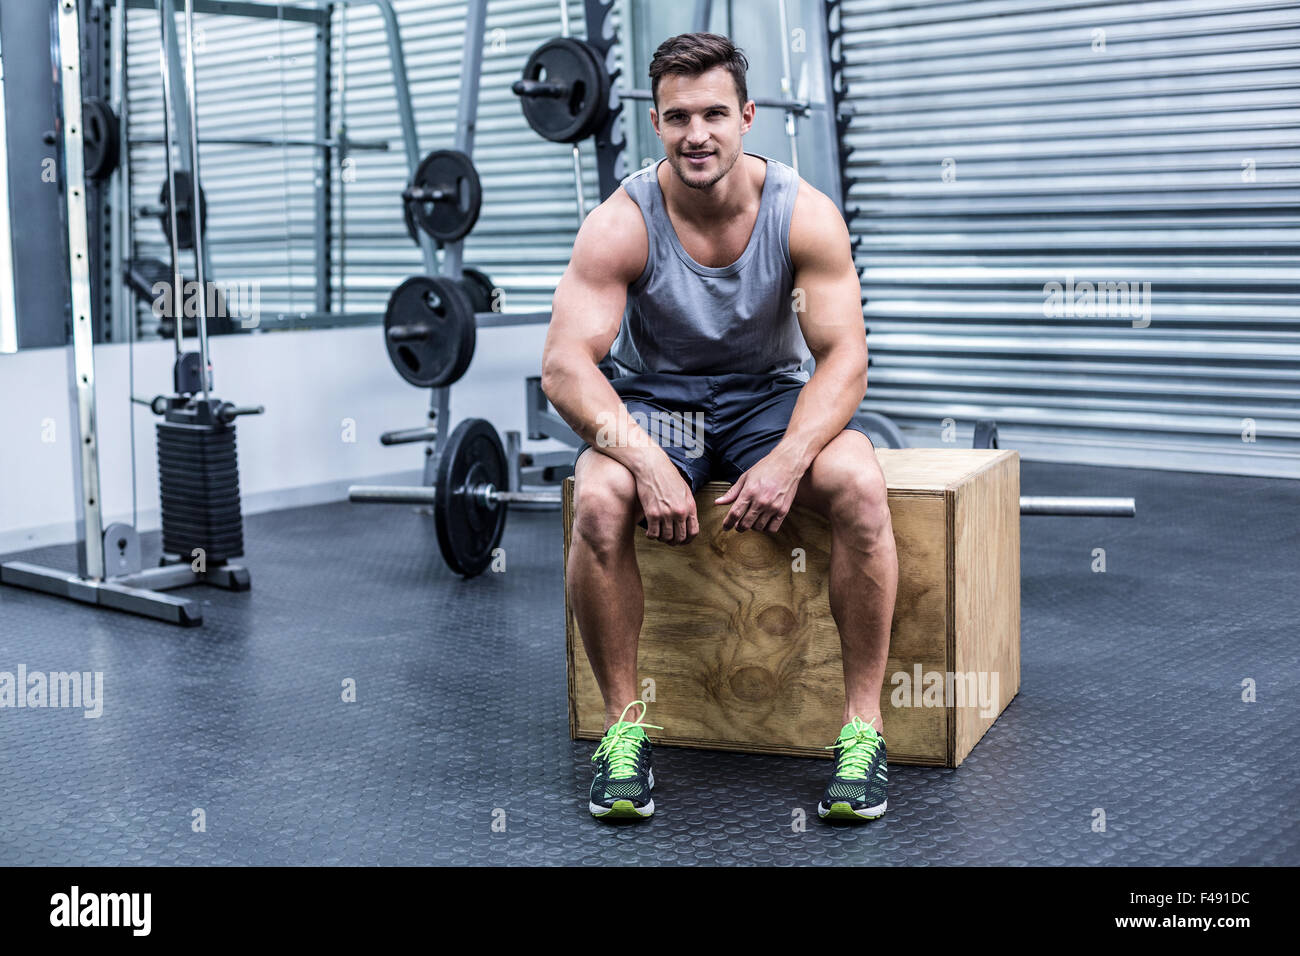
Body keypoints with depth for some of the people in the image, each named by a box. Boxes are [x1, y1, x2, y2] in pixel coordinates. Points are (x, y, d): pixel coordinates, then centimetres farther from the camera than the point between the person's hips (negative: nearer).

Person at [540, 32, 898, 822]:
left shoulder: (806, 215, -15)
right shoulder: (621, 225, -17)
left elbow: (844, 358, -18)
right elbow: (565, 365, -23)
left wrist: (789, 460, -35)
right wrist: (643, 459, -39)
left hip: (769, 397, 1)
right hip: (653, 402, 0)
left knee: (859, 483, -31)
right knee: (598, 501, -33)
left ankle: (864, 726, -19)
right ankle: (624, 725, -15)